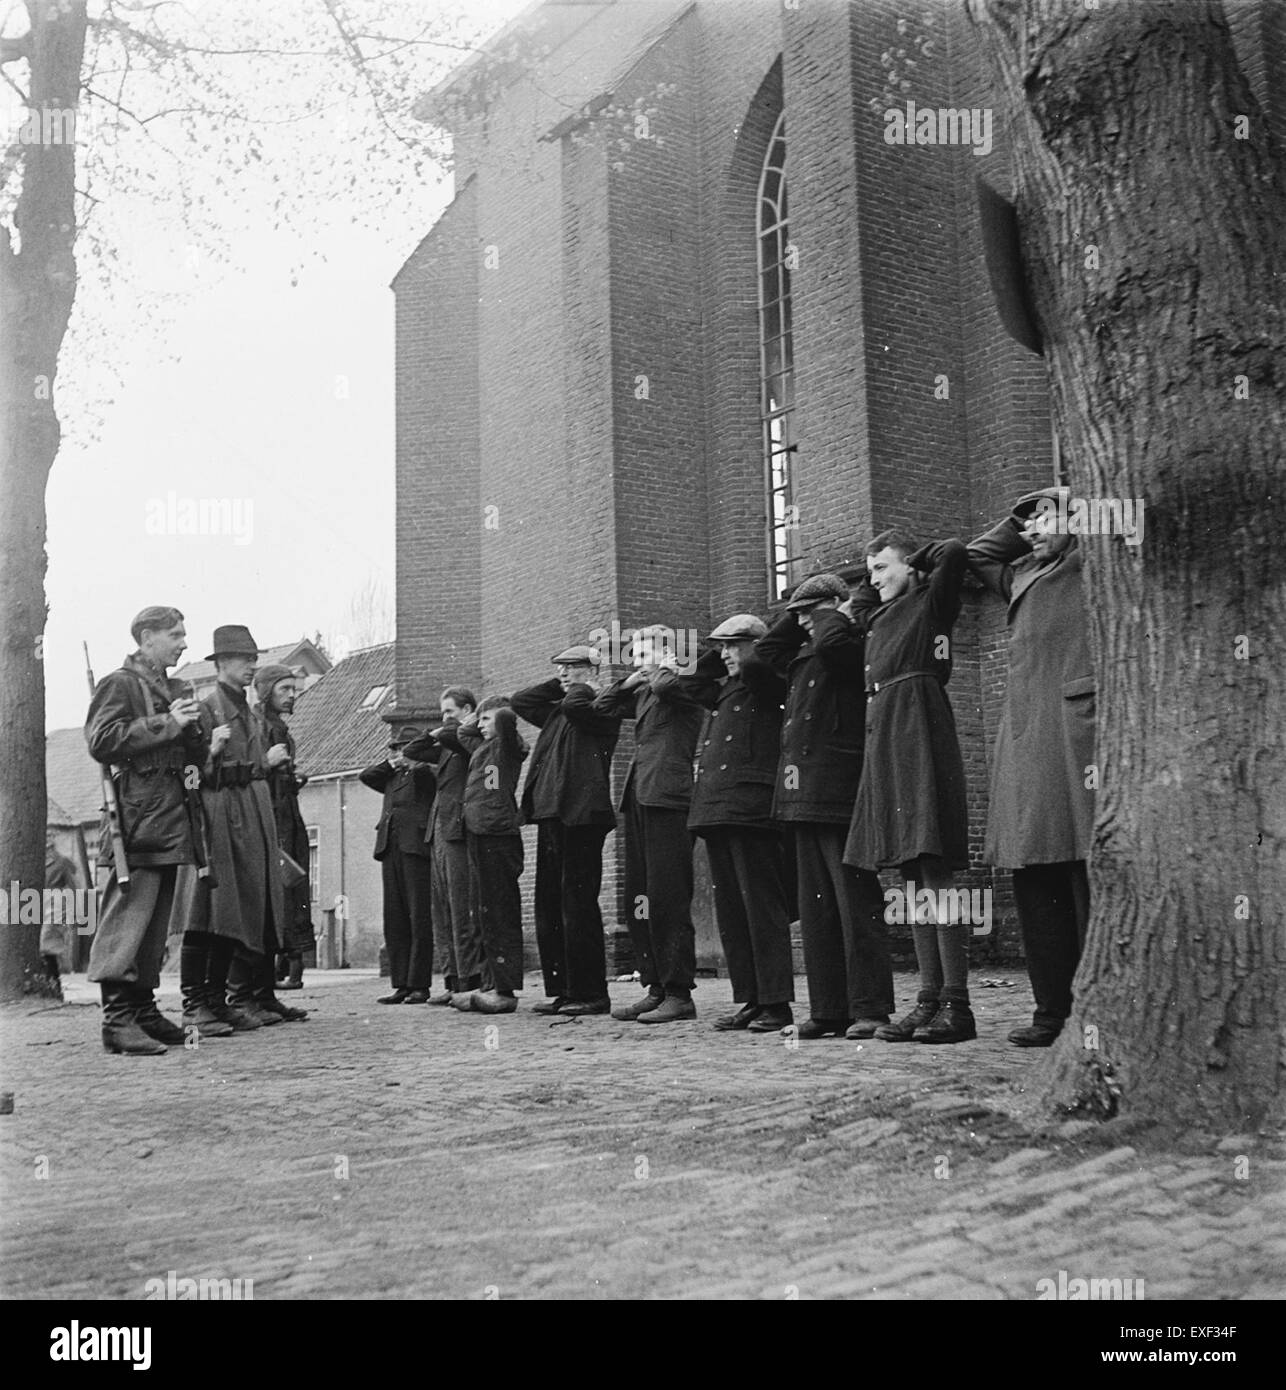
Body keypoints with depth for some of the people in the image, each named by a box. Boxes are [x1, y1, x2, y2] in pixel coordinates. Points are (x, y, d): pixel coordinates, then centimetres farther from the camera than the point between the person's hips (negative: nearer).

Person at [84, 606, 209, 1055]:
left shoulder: (174, 689, 22)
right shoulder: (119, 684, -2)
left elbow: (195, 756, 25)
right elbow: (102, 741, -15)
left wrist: (193, 729, 3)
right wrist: (166, 724, -14)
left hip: (172, 818, 9)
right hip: (137, 819, -9)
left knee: (157, 921, 11)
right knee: (128, 913, -12)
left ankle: (143, 1009, 17)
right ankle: (117, 1018, -12)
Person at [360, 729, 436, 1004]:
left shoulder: (424, 772, 2)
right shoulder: (392, 777, 21)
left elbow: (420, 768, -17)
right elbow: (366, 776, 17)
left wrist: (404, 760, 1)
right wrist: (389, 763, 10)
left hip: (415, 847, -7)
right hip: (390, 850, 7)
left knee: (419, 919, -5)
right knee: (394, 921, 5)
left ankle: (420, 984, -3)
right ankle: (401, 984, 8)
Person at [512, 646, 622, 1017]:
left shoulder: (602, 707, -4)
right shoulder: (555, 711, 20)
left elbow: (575, 706, -22)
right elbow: (520, 701, 22)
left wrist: (581, 689, -1)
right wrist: (556, 686, 17)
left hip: (581, 815, -9)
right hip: (550, 815, 9)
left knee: (577, 904, -7)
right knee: (549, 906, 10)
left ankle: (590, 993, -2)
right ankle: (561, 990, 16)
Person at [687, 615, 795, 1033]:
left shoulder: (768, 685, -3)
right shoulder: (725, 692, 20)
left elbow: (754, 666, -22)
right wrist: (715, 656, 21)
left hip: (750, 808, -9)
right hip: (714, 809, 9)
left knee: (762, 907, -6)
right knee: (730, 911, 9)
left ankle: (776, 1003, -3)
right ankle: (750, 1000, 15)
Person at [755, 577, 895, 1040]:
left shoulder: (853, 646, -5)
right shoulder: (804, 658, 20)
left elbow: (831, 642, -25)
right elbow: (766, 649, 31)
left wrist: (827, 617, -5)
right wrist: (797, 618, 20)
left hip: (839, 791, -9)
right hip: (804, 795, 9)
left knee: (856, 901, -6)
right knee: (815, 907, 10)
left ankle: (870, 1009, -2)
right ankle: (828, 1009, 16)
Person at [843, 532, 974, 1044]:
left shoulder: (931, 601, 2)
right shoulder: (881, 616, 23)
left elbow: (954, 553, -13)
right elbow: (858, 605, 43)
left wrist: (917, 560, 4)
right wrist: (874, 587, 27)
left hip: (919, 737, -9)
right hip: (885, 740, 9)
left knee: (935, 874, -11)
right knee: (912, 880, 7)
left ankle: (956, 1006, -10)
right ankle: (929, 999, 10)